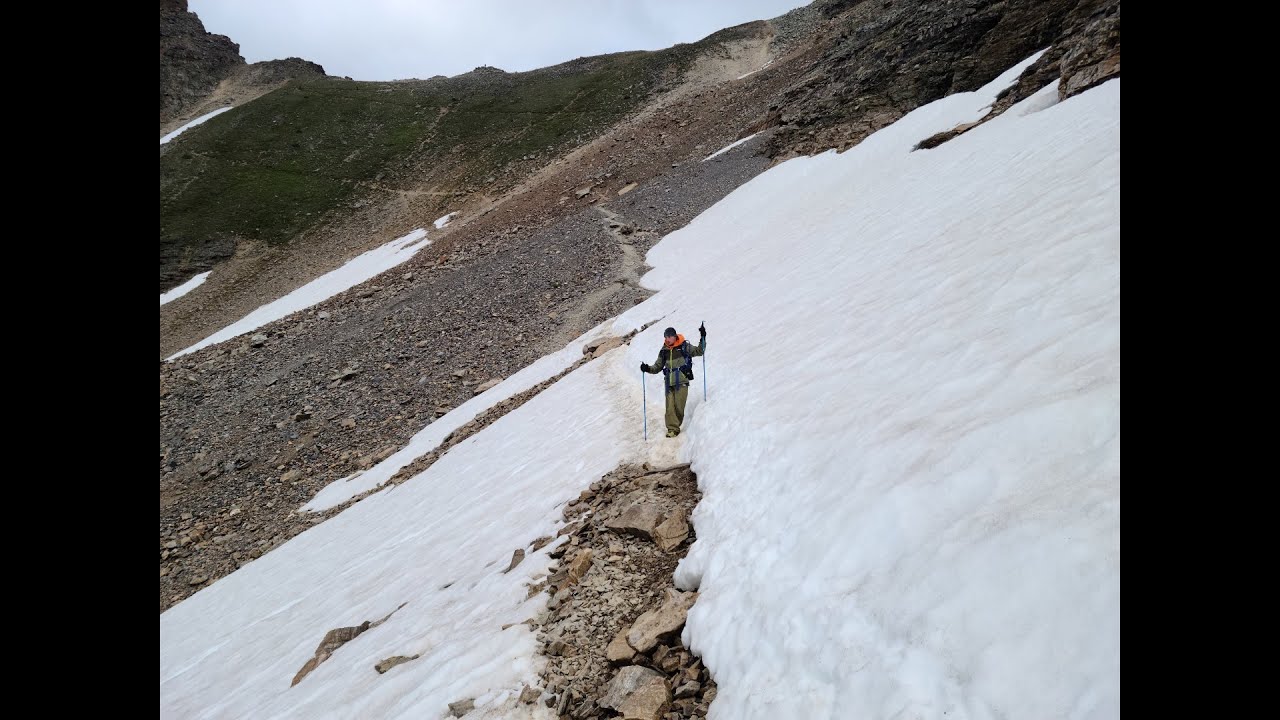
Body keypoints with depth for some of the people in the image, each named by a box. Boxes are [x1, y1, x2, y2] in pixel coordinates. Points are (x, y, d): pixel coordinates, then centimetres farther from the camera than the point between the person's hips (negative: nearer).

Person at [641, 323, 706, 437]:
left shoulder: (684, 347, 2)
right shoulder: (664, 351, 12)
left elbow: (699, 351, 4)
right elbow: (658, 367, 18)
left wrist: (703, 338, -7)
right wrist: (648, 368, 0)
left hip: (681, 382, -3)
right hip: (669, 383, 3)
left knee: (679, 406, -5)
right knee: (670, 406, -6)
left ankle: (676, 425, 13)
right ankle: (672, 429, -3)